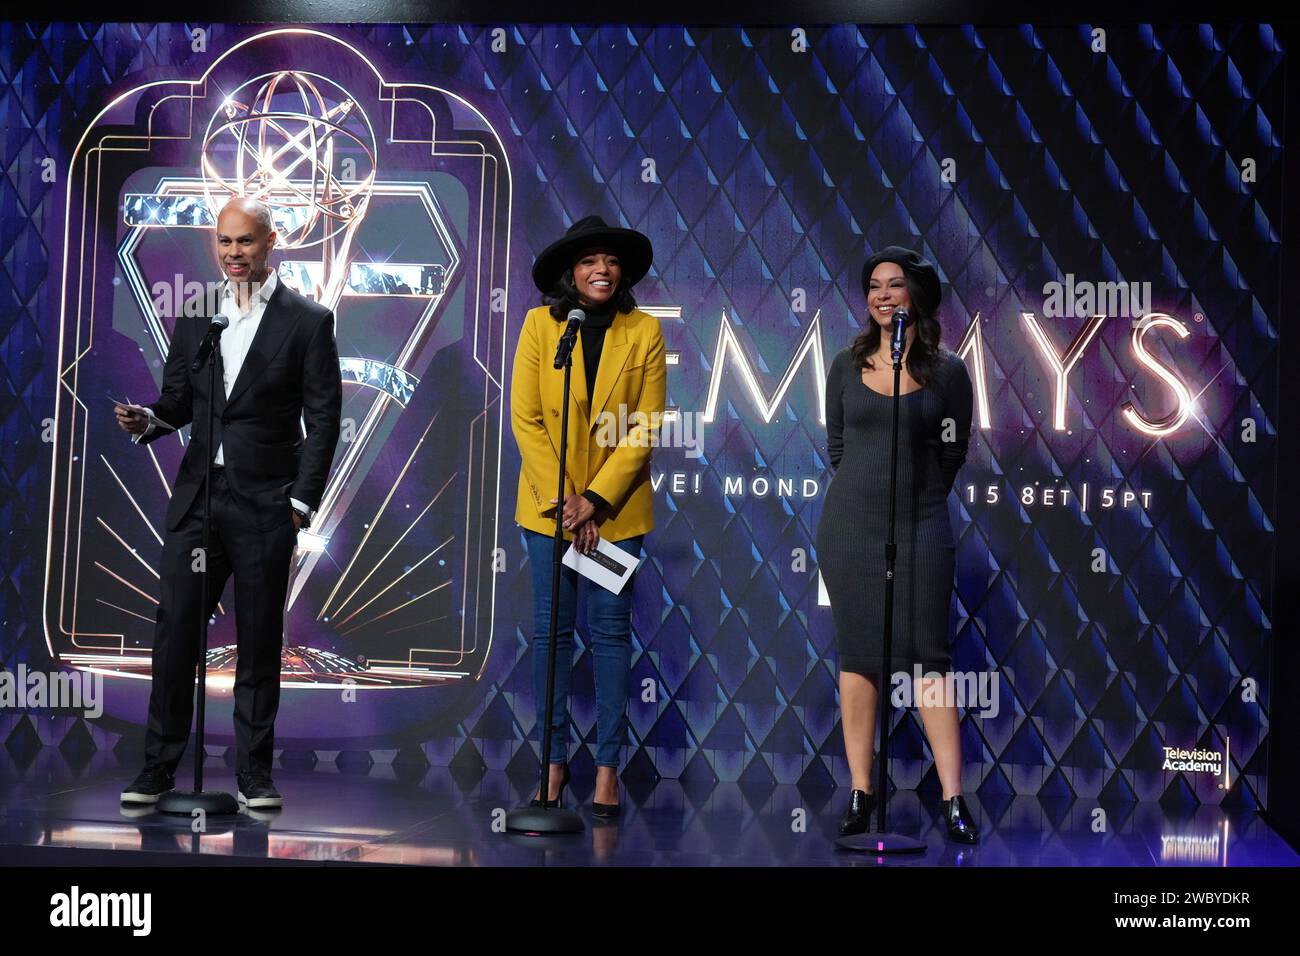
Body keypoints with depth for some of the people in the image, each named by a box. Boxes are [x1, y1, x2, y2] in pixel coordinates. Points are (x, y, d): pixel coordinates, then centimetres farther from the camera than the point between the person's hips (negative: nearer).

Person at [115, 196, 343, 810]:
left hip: (265, 505, -3)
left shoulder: (307, 321, 0)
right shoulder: (194, 316, 12)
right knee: (175, 629, 0)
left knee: (260, 641, 3)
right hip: (197, 496, 3)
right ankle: (158, 767, 9)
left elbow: (324, 417, -2)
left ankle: (255, 775, 12)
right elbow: (178, 398, 15)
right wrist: (148, 420, -8)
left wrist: (302, 499, -7)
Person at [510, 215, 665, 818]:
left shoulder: (644, 332, -1)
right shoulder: (540, 324, 0)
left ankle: (607, 767, 8)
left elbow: (644, 428, -4)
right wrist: (561, 501, -9)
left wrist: (595, 500, -12)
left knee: (611, 630, 2)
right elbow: (525, 418, -2)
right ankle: (553, 761, 12)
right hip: (548, 503, 1)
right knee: (550, 631, 3)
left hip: (616, 505, 0)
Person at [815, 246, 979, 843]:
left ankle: (953, 802, -5)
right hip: (849, 524, 2)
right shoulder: (847, 365, 7)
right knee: (858, 655, 4)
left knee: (926, 656, -6)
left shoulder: (946, 371, 1)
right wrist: (866, 491, 12)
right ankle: (860, 795, 8)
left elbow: (953, 452, 8)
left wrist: (917, 498, 10)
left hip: (919, 526, -2)